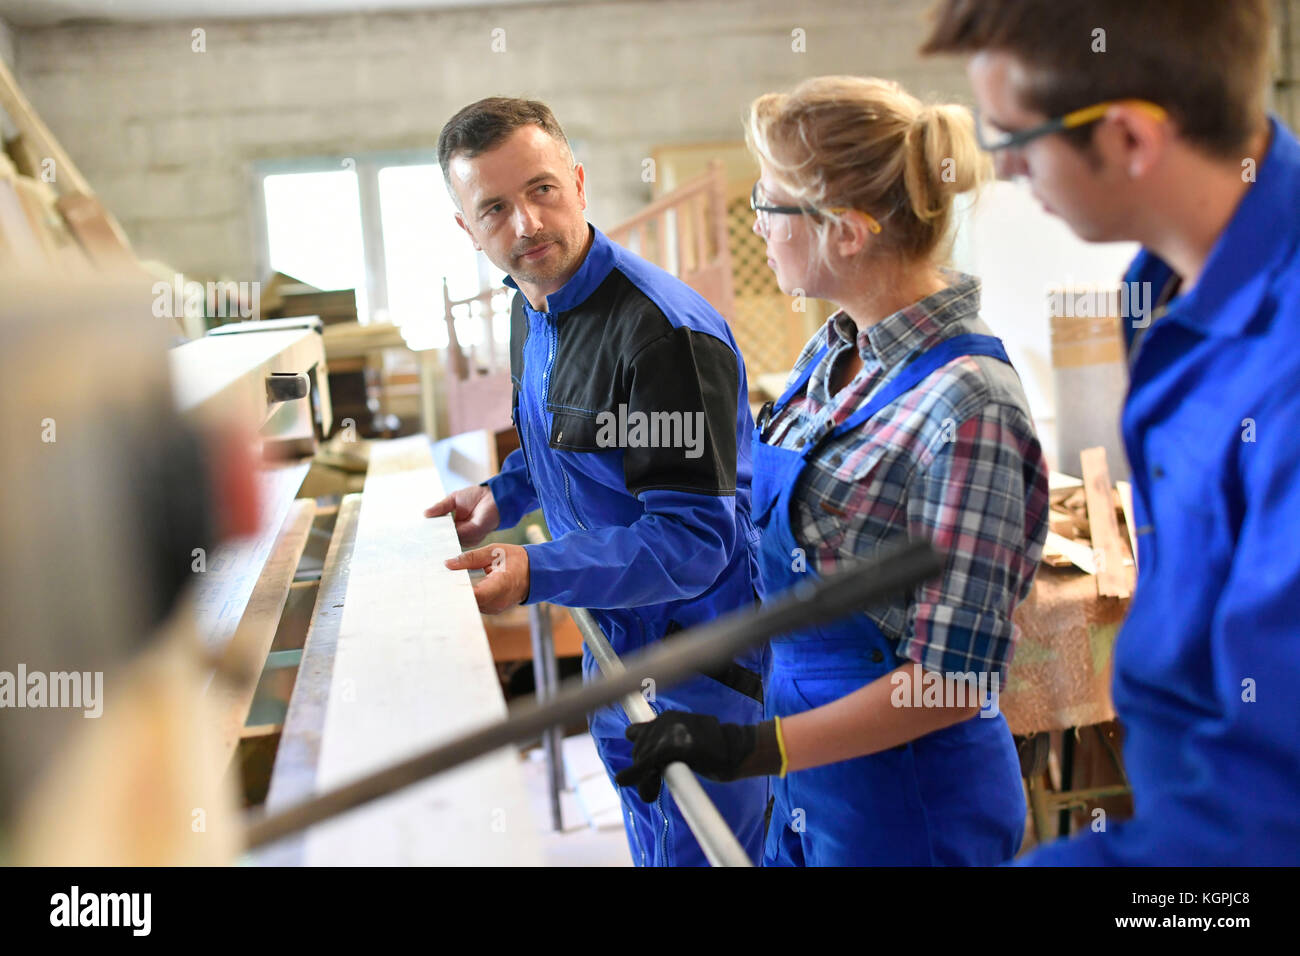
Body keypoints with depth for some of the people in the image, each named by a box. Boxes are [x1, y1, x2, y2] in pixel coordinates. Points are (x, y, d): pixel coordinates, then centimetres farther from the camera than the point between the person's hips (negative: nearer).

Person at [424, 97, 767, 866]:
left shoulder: (667, 330, -27)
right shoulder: (533, 310, 3)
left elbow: (694, 537, -28)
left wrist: (537, 575, -35)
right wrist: (504, 495, 6)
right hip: (614, 641, 9)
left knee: (700, 851, 6)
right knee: (649, 841, 25)